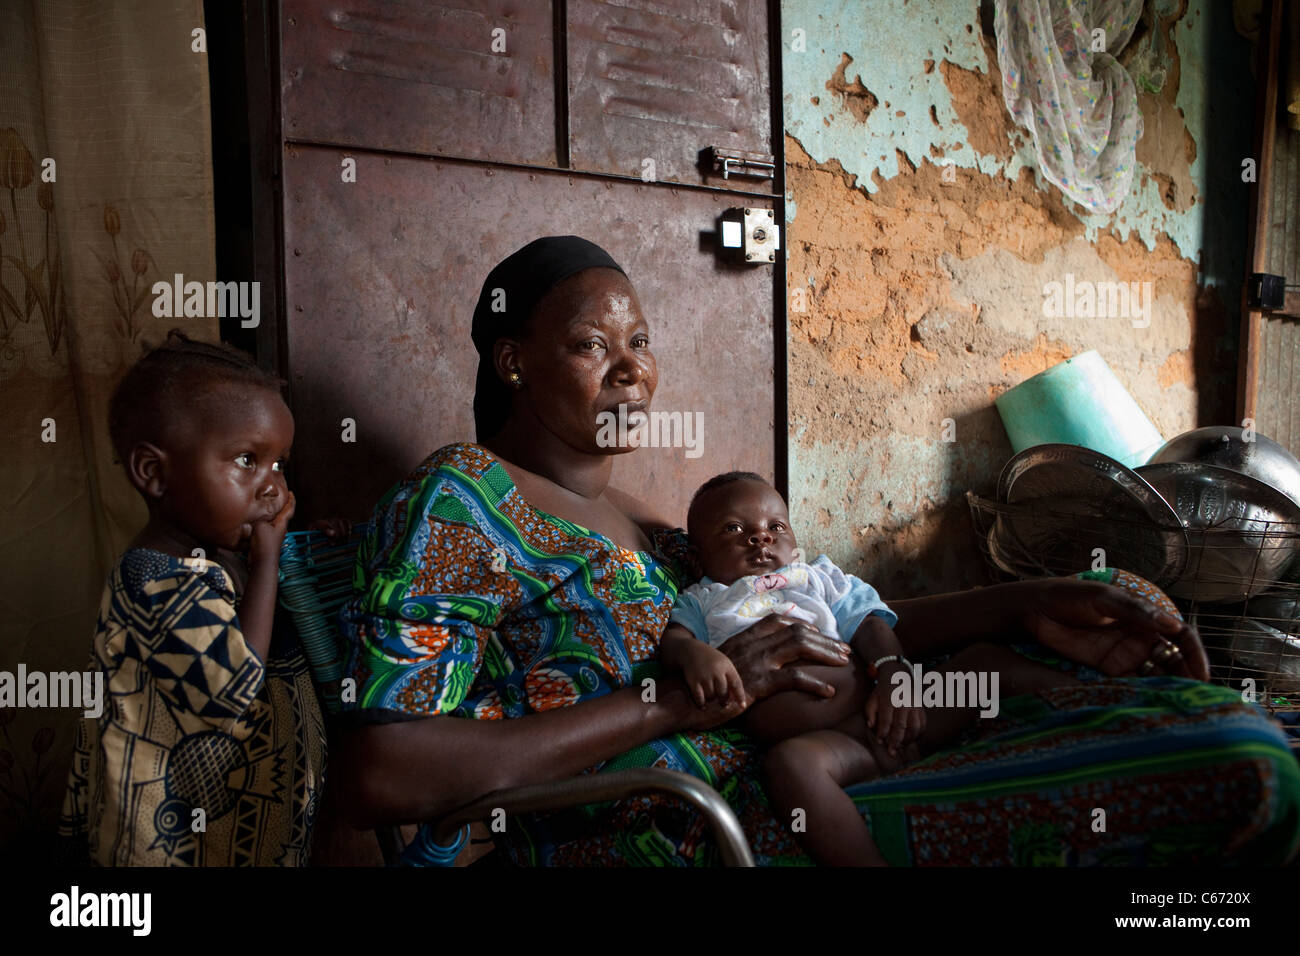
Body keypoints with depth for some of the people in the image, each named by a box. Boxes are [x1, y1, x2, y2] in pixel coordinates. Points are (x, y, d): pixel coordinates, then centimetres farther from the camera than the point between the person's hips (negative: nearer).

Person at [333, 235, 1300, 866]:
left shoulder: (634, 516, 20)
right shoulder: (458, 495, -4)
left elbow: (814, 637, 14)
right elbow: (376, 774, -16)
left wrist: (1018, 609, 3)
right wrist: (676, 701, -17)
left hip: (766, 797, 8)